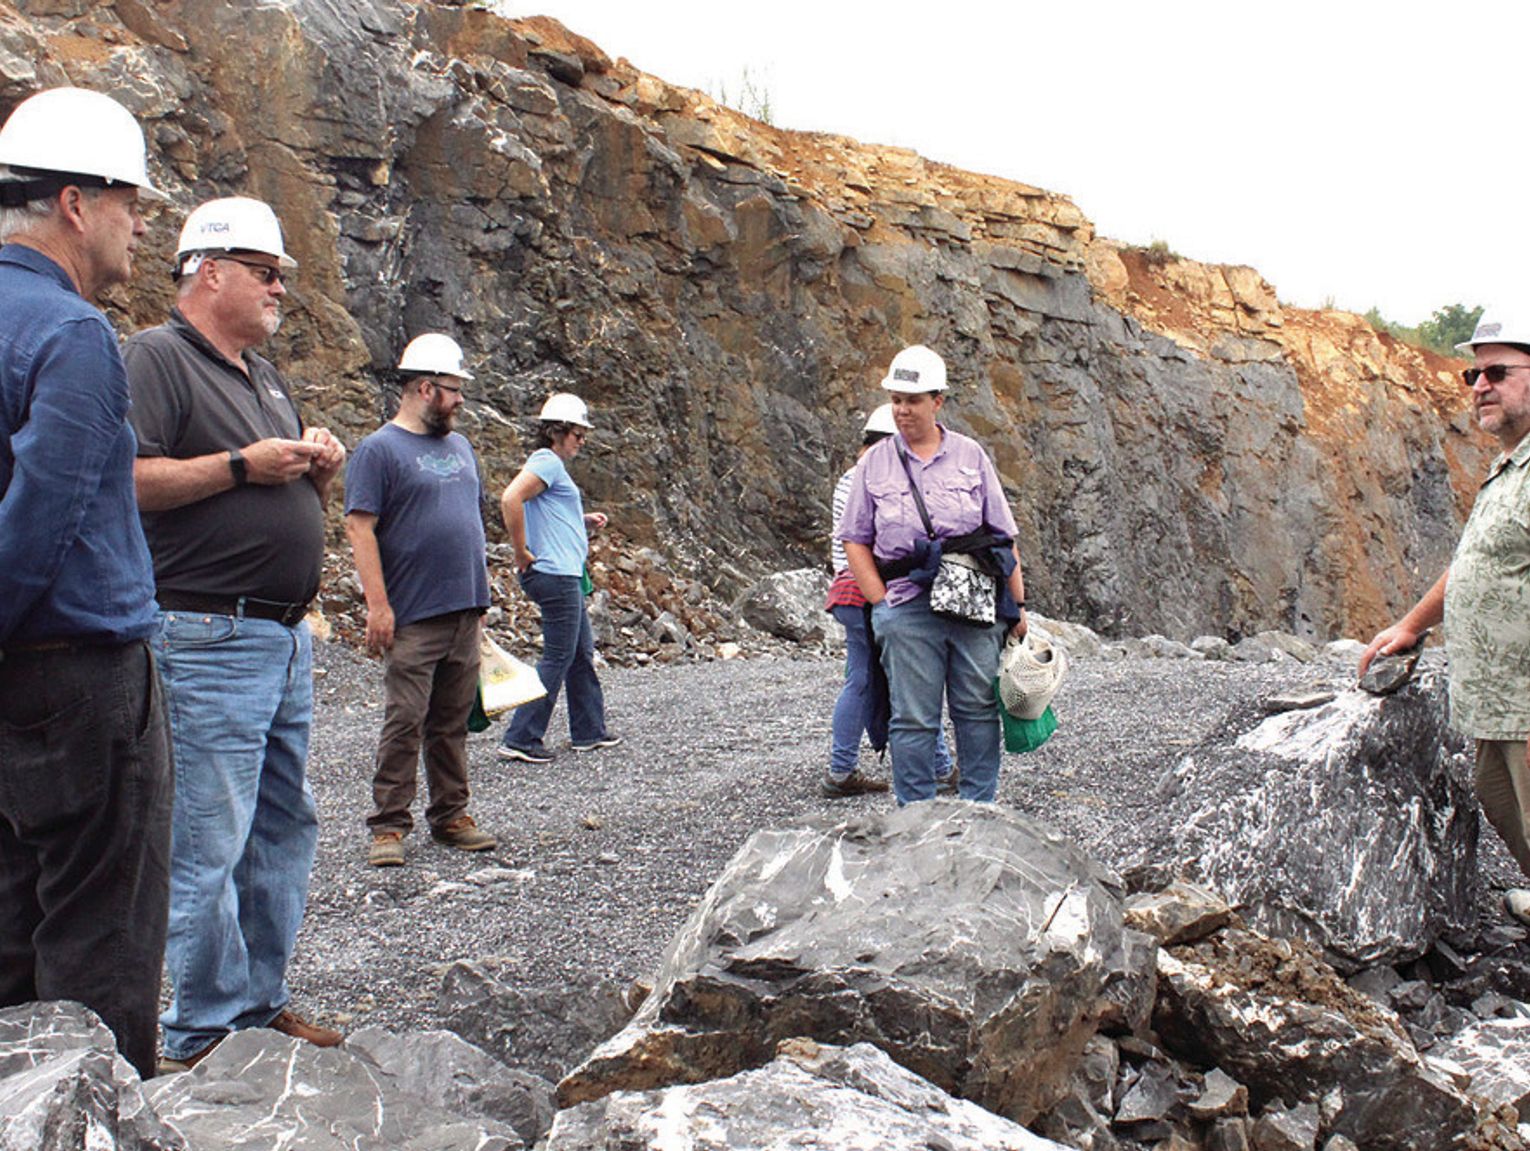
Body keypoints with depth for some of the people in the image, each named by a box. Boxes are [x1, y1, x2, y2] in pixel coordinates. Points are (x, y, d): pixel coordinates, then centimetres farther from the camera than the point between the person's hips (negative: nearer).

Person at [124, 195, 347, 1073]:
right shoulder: (157, 358, -6)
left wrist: (320, 467, 5)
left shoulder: (265, 374, 21)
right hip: (210, 638, -9)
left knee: (286, 827, 13)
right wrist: (243, 464, -17)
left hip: (288, 637, 9)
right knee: (209, 844, -5)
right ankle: (205, 1029, 7)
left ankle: (262, 1000, 24)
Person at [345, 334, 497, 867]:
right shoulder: (379, 449, -5)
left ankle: (451, 815, 20)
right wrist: (377, 604, -18)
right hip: (412, 617, -7)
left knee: (453, 723, 12)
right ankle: (389, 825, 2)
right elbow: (360, 528, -11)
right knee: (404, 723, -5)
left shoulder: (458, 445, 17)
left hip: (464, 610, 7)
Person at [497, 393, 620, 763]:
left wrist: (584, 521, 14)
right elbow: (510, 500, -27)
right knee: (557, 659, -7)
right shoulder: (546, 461, -12)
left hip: (566, 576, 11)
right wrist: (522, 553, -22)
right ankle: (520, 739, -3)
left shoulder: (555, 465, 19)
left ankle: (589, 731, 28)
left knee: (582, 654, 17)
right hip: (555, 576, -11)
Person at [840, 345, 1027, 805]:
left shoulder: (970, 456, 9)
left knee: (979, 710, 4)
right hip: (907, 607, -1)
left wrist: (1017, 604, 4)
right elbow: (855, 540, 7)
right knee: (913, 719, 1)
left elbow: (1004, 536, 9)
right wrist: (881, 602, -3)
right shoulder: (875, 463, 8)